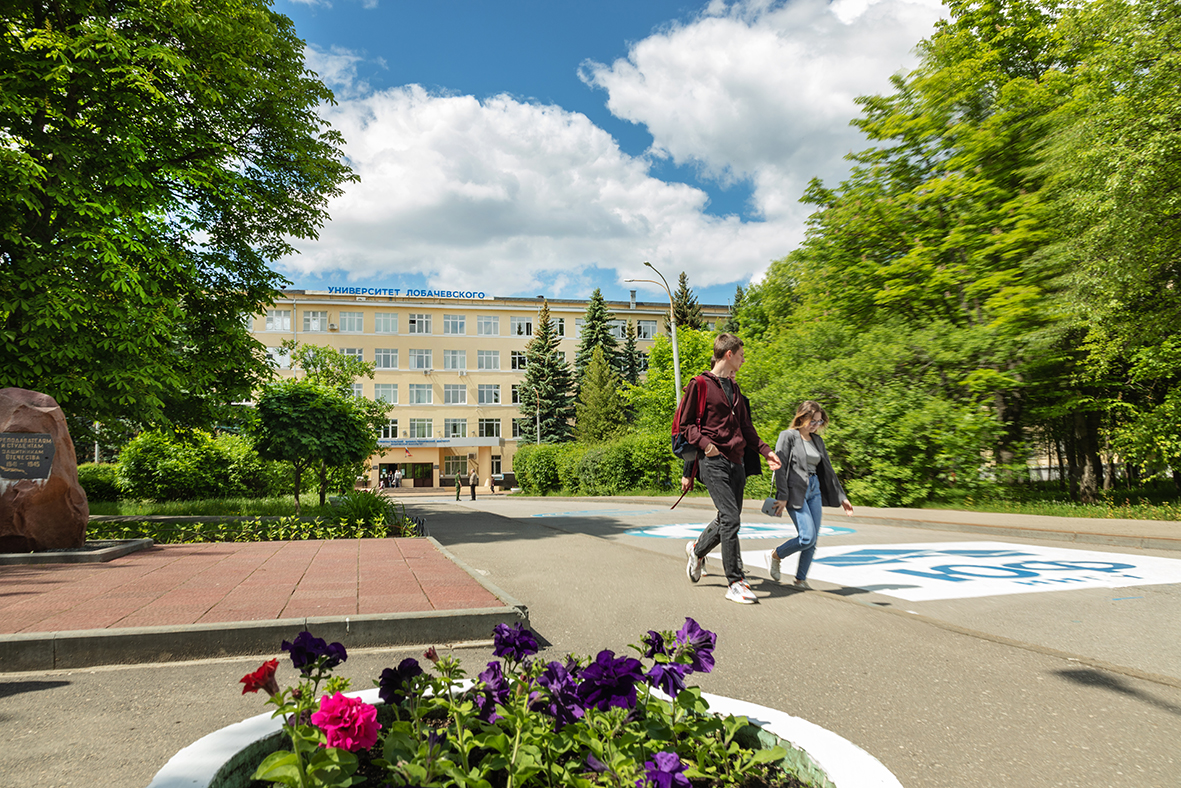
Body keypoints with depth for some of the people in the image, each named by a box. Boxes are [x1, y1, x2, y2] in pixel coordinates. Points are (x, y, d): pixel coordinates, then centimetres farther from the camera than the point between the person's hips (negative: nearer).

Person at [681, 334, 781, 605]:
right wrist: (705, 443, -19)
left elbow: (745, 425, 24)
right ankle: (735, 583, -4)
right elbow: (685, 424, -3)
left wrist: (765, 450, 13)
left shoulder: (734, 387, 20)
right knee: (731, 519, -12)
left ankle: (697, 549, 38)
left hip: (736, 462, 8)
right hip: (713, 461, -8)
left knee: (729, 519, 12)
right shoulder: (700, 384, -4)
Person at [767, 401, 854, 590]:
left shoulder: (817, 440, 15)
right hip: (795, 491, -7)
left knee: (813, 539, 2)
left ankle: (801, 579, 13)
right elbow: (780, 467, -10)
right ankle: (775, 556, 9)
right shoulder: (788, 436, -5)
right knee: (807, 536, -14)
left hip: (814, 491, 7)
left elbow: (827, 469, 20)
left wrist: (841, 497, 19)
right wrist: (782, 497, -17)